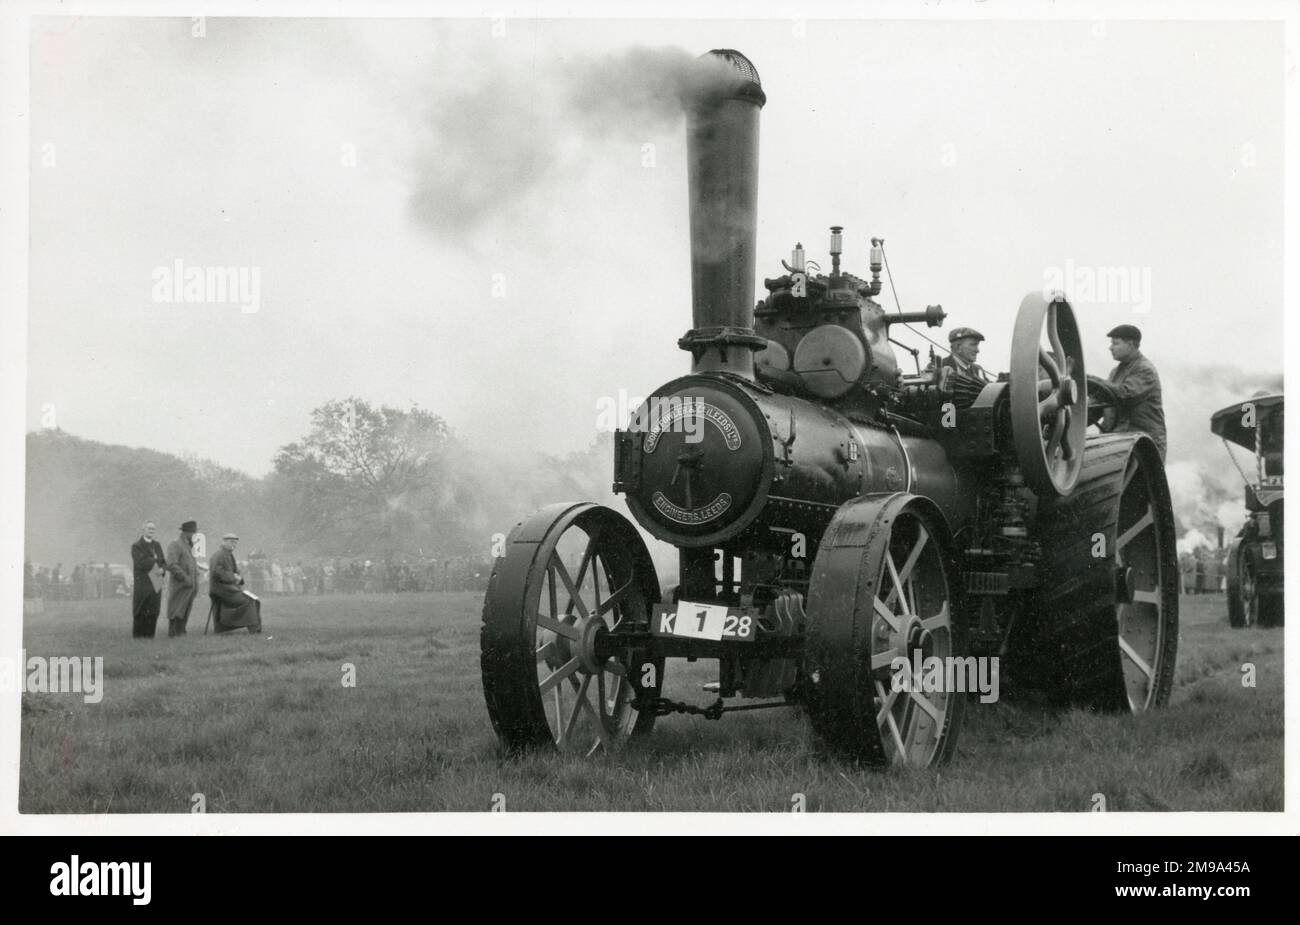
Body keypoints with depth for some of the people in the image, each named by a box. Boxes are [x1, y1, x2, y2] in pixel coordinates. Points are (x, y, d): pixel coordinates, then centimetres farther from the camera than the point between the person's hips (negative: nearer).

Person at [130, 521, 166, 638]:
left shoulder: (157, 545, 15)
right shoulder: (136, 546, -2)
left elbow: (163, 563, 12)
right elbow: (140, 563, -16)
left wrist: (162, 569, -10)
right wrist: (155, 559, -8)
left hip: (156, 583, 5)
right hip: (142, 583, -5)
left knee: (153, 611, 0)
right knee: (141, 610, -3)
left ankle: (149, 633, 6)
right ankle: (138, 634, 4)